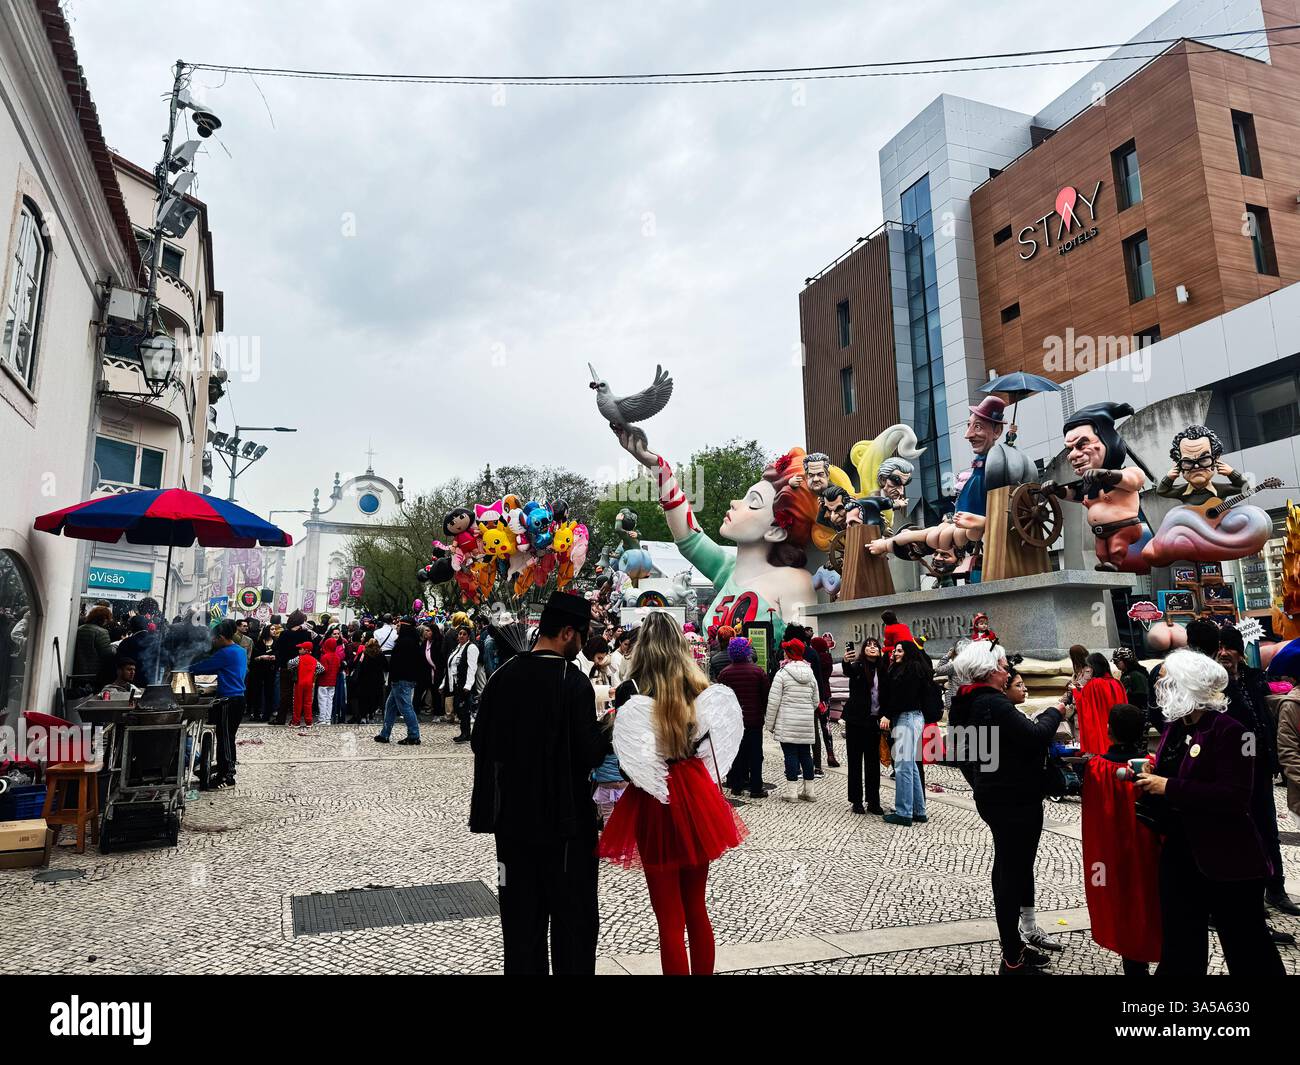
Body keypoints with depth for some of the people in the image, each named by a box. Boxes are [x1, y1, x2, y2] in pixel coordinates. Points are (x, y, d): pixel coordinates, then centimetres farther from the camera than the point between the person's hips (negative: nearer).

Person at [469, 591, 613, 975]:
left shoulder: (501, 676, -2)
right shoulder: (573, 683, -17)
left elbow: (479, 743, 5)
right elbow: (590, 755, -19)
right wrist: (607, 730, 0)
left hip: (512, 815, 5)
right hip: (564, 818, -5)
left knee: (521, 916, 17)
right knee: (573, 918, 10)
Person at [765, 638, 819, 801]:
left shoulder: (782, 673, -9)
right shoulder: (810, 674, 8)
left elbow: (774, 701, -10)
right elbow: (815, 701, 14)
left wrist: (770, 723, -2)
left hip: (787, 722, -5)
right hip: (807, 722, 5)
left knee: (790, 754, 0)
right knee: (805, 753, 12)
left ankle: (791, 789, 2)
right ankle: (810, 789, 19)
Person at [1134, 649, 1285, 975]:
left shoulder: (1227, 730, -15)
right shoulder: (1173, 731, 9)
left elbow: (1234, 796, -24)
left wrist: (1169, 787, -24)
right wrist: (1150, 781, -4)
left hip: (1228, 861, -7)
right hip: (1179, 856, 8)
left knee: (1248, 951, 9)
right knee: (1179, 951, 17)